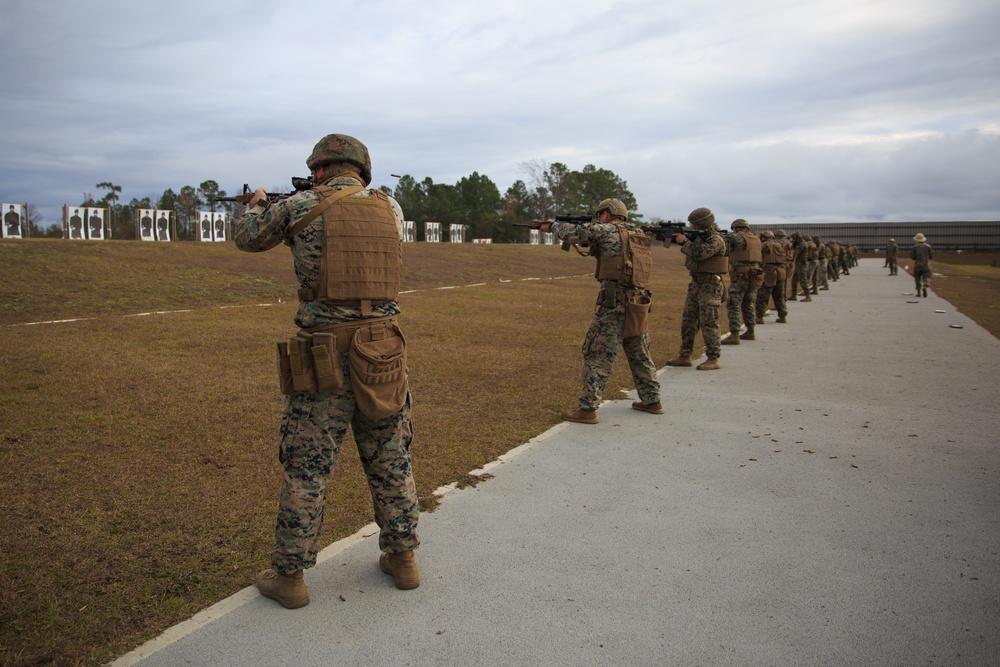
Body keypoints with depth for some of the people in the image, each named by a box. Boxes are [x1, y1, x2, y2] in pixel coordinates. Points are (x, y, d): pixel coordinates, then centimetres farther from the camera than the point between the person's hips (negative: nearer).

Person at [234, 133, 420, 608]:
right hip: (383, 357, 3)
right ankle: (401, 557, 29)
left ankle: (288, 576, 21)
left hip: (323, 360, -3)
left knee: (305, 471, 9)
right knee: (391, 465, 17)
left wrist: (258, 205, 35)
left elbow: (246, 238, 13)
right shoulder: (391, 208, 6)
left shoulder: (301, 205, -2)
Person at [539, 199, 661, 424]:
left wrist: (552, 226, 15)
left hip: (614, 304, -7)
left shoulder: (607, 231, -4)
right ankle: (652, 401, 30)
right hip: (639, 306, 7)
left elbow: (572, 233, -2)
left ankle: (587, 409, -4)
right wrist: (593, 246, 17)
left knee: (597, 356, -3)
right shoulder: (639, 235, 18)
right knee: (640, 355, 20)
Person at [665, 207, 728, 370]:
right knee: (687, 321, 10)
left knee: (708, 323, -6)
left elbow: (699, 254, -27)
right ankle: (684, 357, 16)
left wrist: (684, 240, -15)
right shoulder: (699, 236, 12)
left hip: (710, 286, -9)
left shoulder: (716, 240, -15)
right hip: (695, 284, 9)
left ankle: (713, 360, 1)